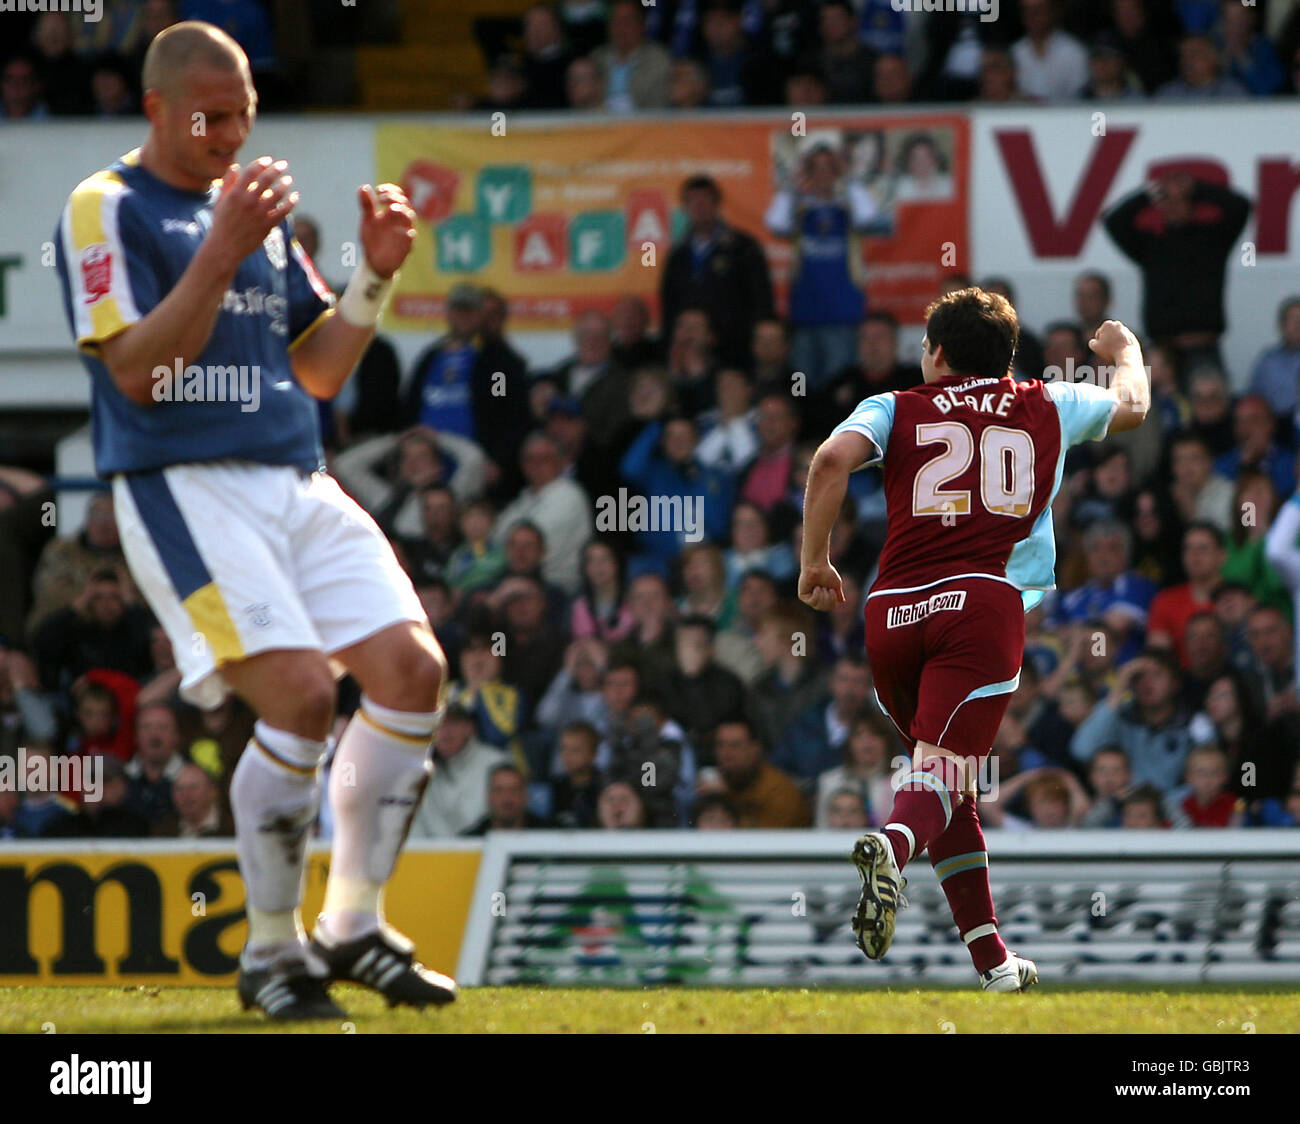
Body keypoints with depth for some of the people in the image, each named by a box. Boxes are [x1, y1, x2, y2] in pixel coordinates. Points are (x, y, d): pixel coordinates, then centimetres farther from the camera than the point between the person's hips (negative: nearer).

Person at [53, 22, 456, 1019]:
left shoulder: (258, 212, 20)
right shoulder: (105, 210, -2)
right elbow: (137, 369, -14)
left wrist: (375, 275, 6)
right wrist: (223, 249, -20)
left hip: (297, 485, 7)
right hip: (185, 487, -7)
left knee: (412, 670, -7)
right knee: (299, 693, -21)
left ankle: (354, 927, 6)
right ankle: (272, 953, -5)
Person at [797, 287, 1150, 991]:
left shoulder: (897, 410, 17)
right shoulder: (1047, 407, 21)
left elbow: (833, 459, -3)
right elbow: (1133, 406, 39)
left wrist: (814, 563, 5)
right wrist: (1124, 350, 61)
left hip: (894, 611, 2)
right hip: (984, 602, -2)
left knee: (943, 778, 17)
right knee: (944, 776, -13)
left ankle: (991, 958, 17)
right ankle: (894, 846, -49)